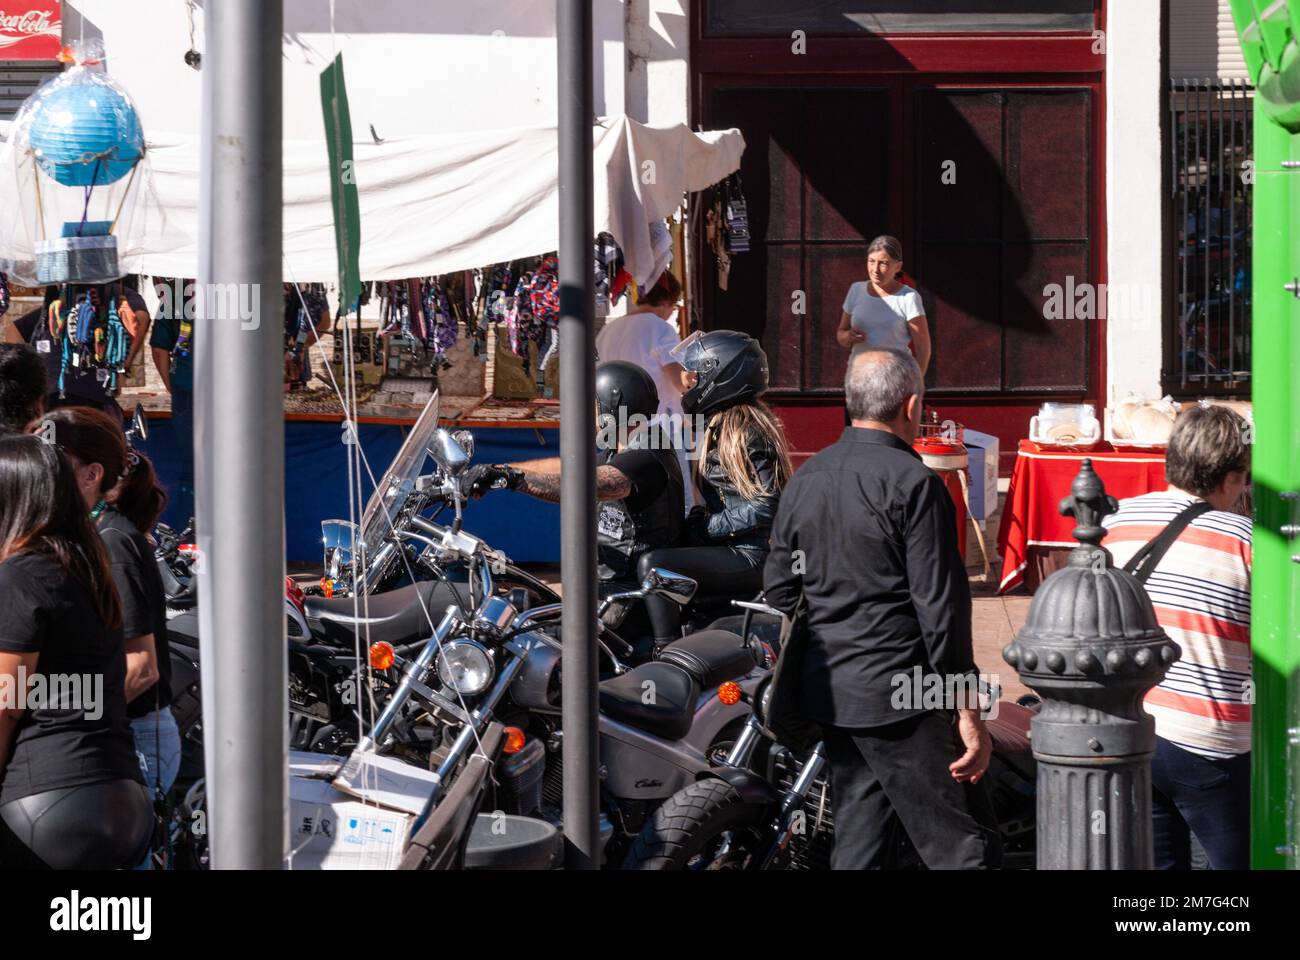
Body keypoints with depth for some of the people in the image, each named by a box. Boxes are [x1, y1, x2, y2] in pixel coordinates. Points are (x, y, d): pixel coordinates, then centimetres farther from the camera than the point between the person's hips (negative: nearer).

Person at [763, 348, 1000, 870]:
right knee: (966, 846, -4)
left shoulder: (804, 480, 9)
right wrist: (967, 712, -12)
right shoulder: (913, 482, -13)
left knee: (857, 843, 14)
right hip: (899, 694, -8)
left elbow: (778, 590, 13)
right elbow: (940, 606, -15)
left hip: (826, 691, 8)